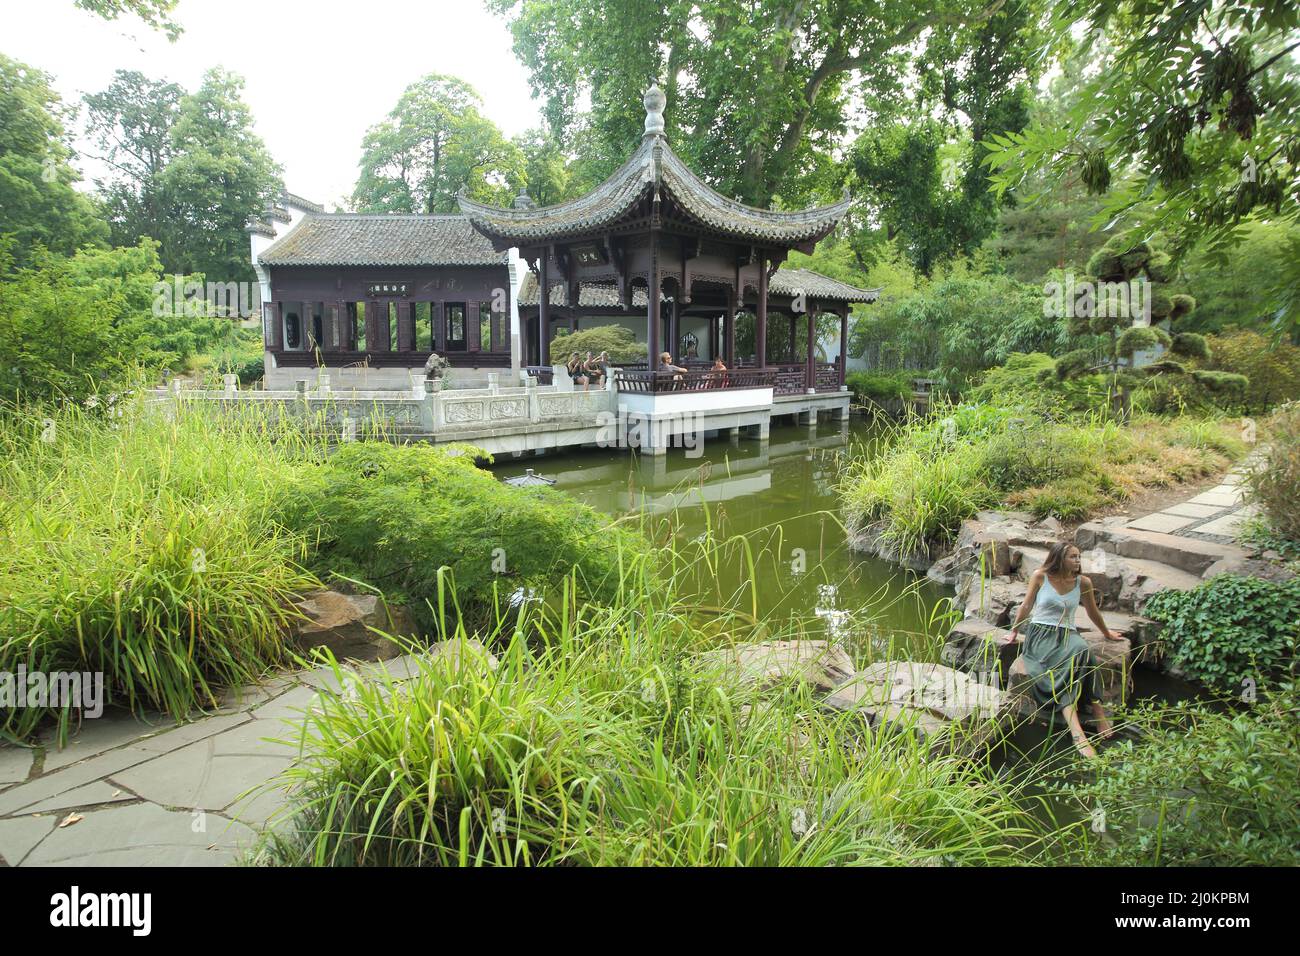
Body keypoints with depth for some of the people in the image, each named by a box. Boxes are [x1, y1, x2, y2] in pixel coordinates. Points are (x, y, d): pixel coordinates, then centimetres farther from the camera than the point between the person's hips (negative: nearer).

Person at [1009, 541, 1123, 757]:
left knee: (1082, 651, -35)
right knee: (1070, 661, -34)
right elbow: (1026, 607, 12)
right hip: (1040, 633, -2)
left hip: (1067, 634, 2)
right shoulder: (1040, 577, 1)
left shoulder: (1083, 583, 7)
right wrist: (1014, 631, 20)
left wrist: (1106, 633, 36)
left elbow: (1093, 612, 24)